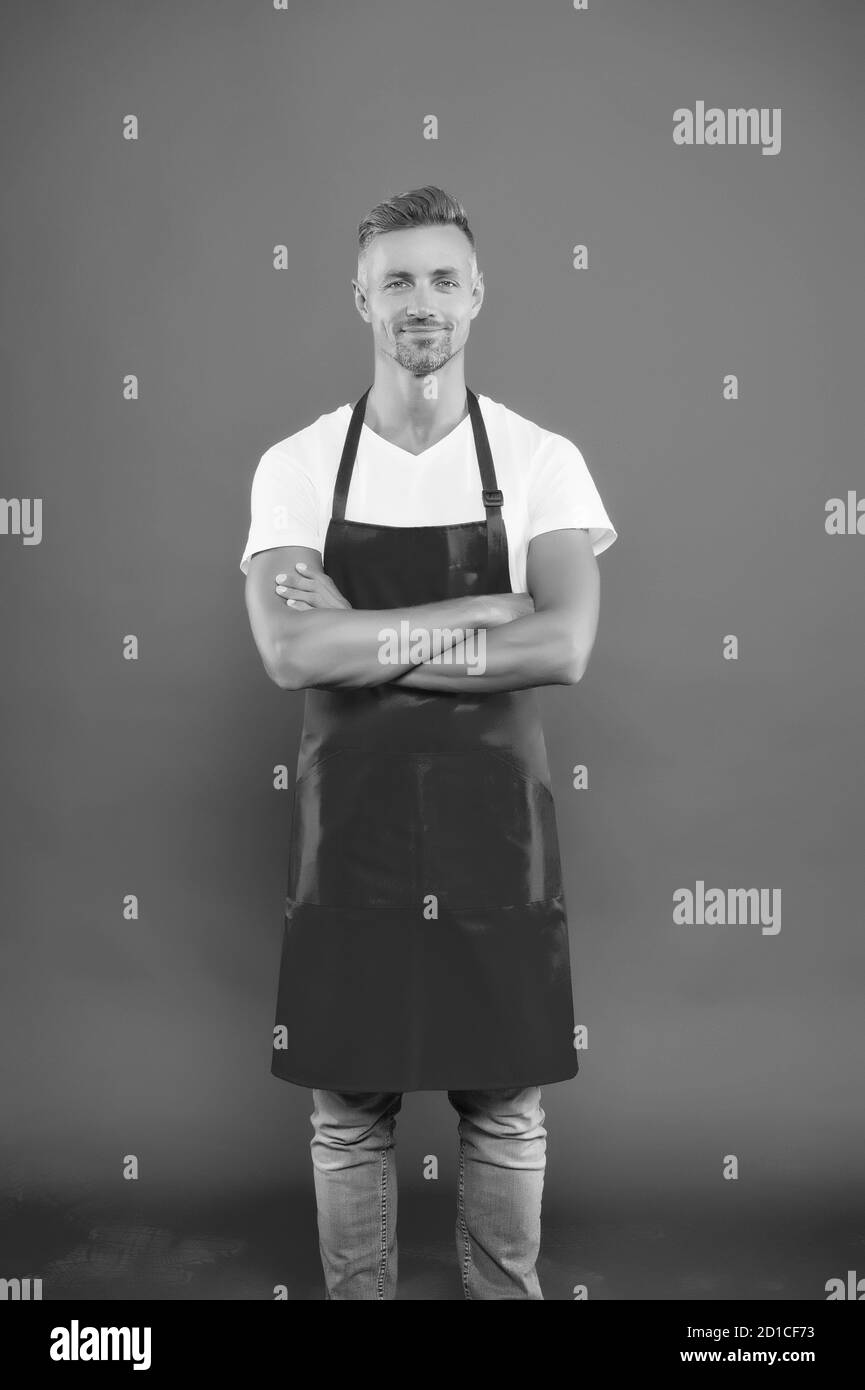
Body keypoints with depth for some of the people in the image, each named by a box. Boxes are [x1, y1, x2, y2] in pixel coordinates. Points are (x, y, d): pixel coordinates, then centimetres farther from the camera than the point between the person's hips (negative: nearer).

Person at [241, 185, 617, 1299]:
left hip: (496, 826, 0)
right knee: (348, 1115, 12)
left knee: (507, 1111, 12)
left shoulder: (541, 461, 0)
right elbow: (289, 653, -15)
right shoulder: (295, 466, 0)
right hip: (348, 825, 0)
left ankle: (505, 1292, 32)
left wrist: (365, 635, -16)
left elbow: (564, 648, -14)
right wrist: (482, 613, -16)